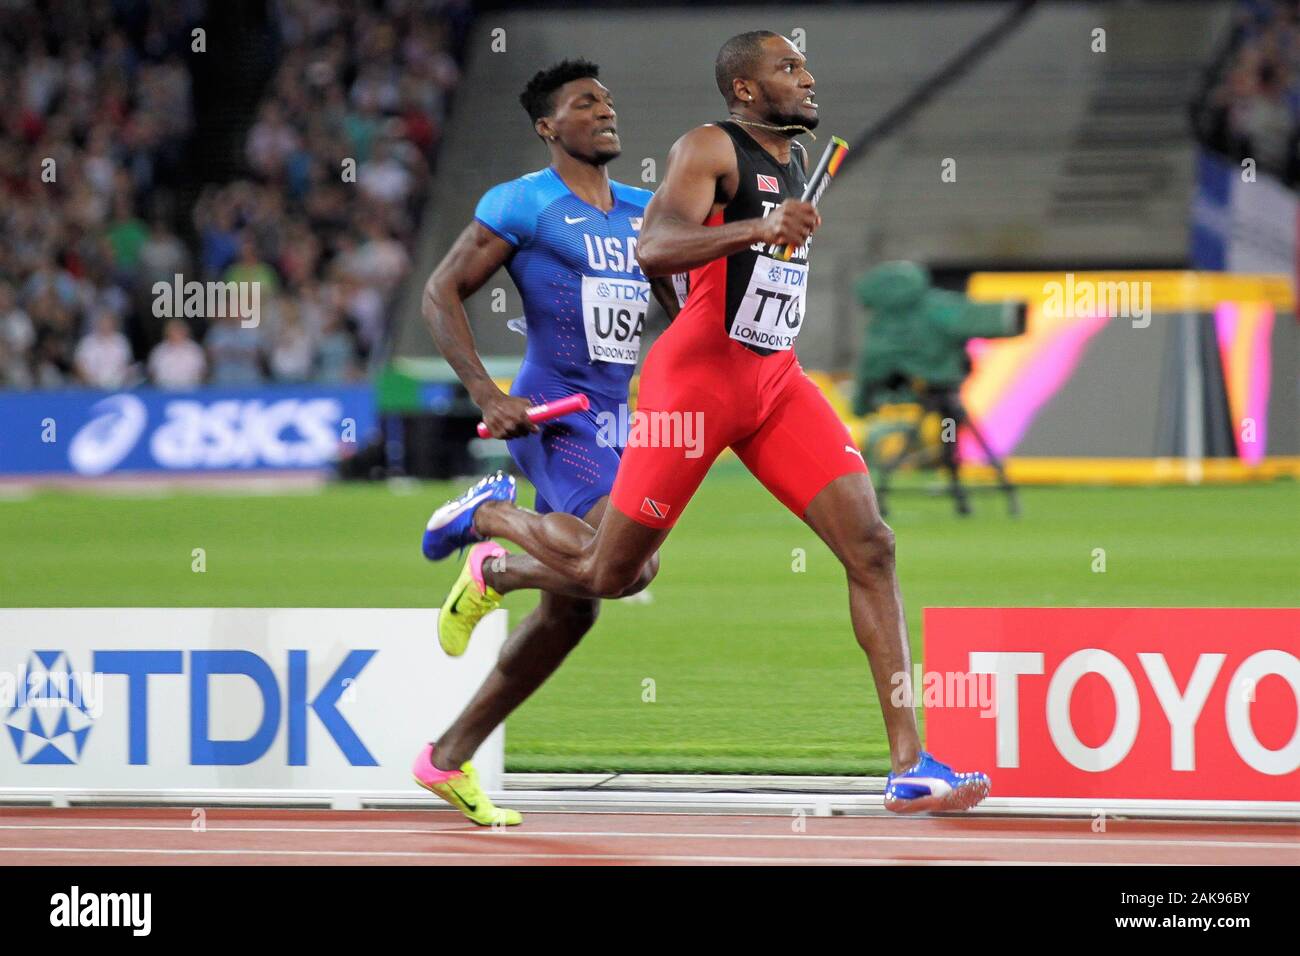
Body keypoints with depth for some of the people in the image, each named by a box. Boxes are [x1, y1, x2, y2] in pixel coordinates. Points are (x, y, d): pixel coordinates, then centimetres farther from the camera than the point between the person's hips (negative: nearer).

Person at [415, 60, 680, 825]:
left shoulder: (643, 213, 16)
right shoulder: (523, 204, -4)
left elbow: (683, 314, 25)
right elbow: (443, 293, -5)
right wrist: (487, 396, -14)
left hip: (615, 419, 8)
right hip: (553, 413, -8)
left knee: (571, 611, 9)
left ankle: (450, 759, 19)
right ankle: (495, 538, -1)